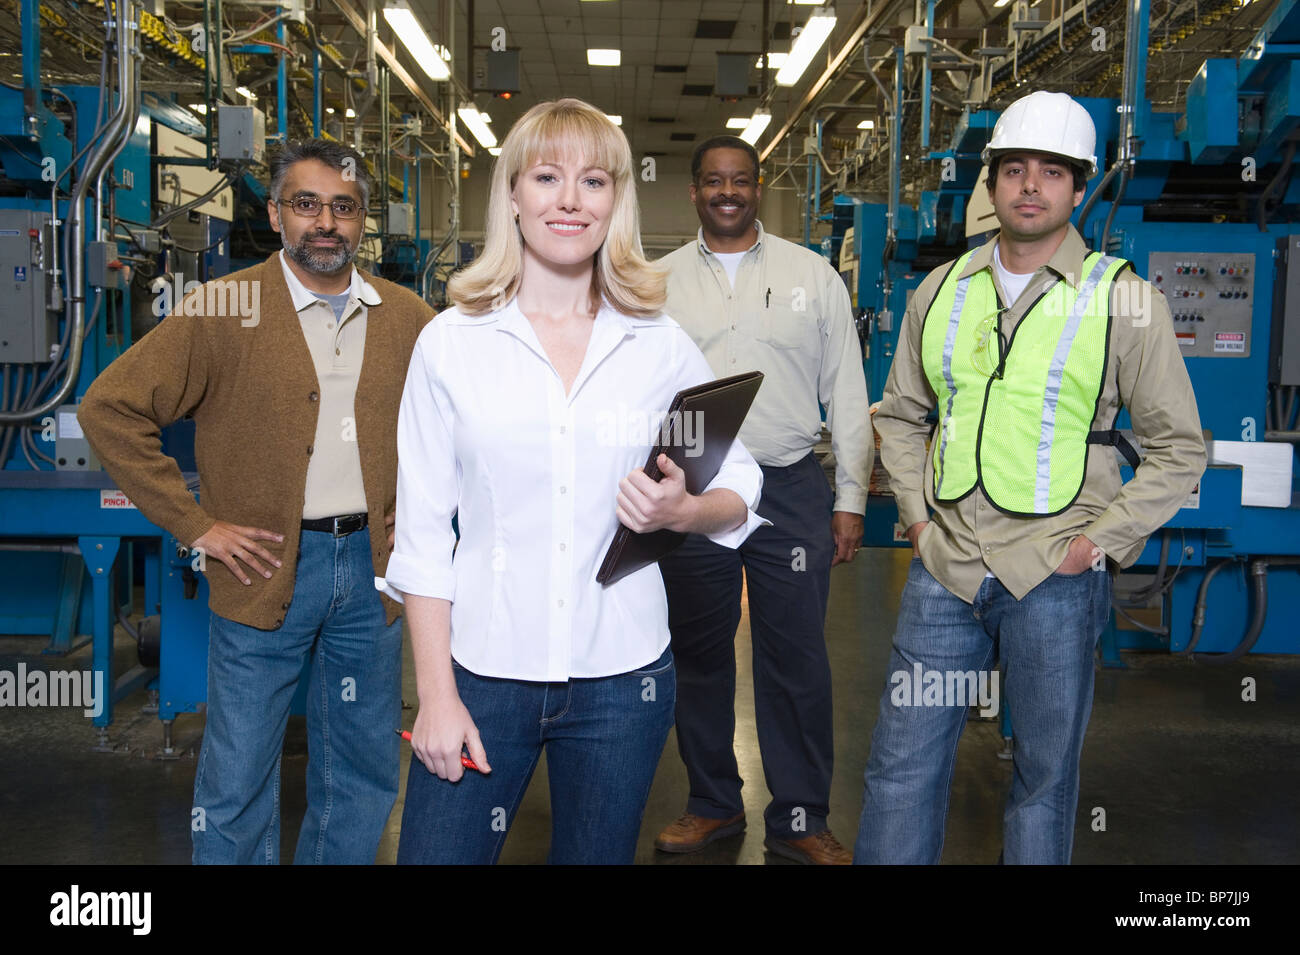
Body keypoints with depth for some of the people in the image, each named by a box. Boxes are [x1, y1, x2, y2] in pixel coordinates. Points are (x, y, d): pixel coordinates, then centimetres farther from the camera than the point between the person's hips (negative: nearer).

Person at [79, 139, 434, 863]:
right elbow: (110, 408, -7)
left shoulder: (408, 317, 4)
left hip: (372, 564, 3)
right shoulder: (225, 311, -5)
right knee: (238, 779, 6)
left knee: (365, 774, 15)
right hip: (266, 568, -3)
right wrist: (195, 525, -9)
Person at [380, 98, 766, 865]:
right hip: (484, 666, -1)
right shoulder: (452, 342, -1)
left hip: (621, 676, 1)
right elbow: (422, 529, -1)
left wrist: (684, 512, -15)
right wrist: (436, 694, -4)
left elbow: (741, 485, 8)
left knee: (598, 853, 14)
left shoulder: (660, 346, 2)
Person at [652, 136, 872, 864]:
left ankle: (800, 821, 20)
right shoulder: (660, 282, 8)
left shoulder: (814, 275, 6)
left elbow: (847, 396, 6)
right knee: (698, 658, 11)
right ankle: (714, 805, 29)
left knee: (797, 662, 4)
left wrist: (850, 501, 1)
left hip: (792, 491, -1)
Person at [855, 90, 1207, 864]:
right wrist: (918, 515, 5)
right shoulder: (943, 291, 7)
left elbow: (1179, 449, -1)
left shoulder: (1124, 301, -4)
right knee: (903, 763, 9)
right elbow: (901, 414, 16)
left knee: (1045, 775, 11)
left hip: (1055, 577, -3)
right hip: (944, 567, 3)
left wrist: (1100, 542, -8)